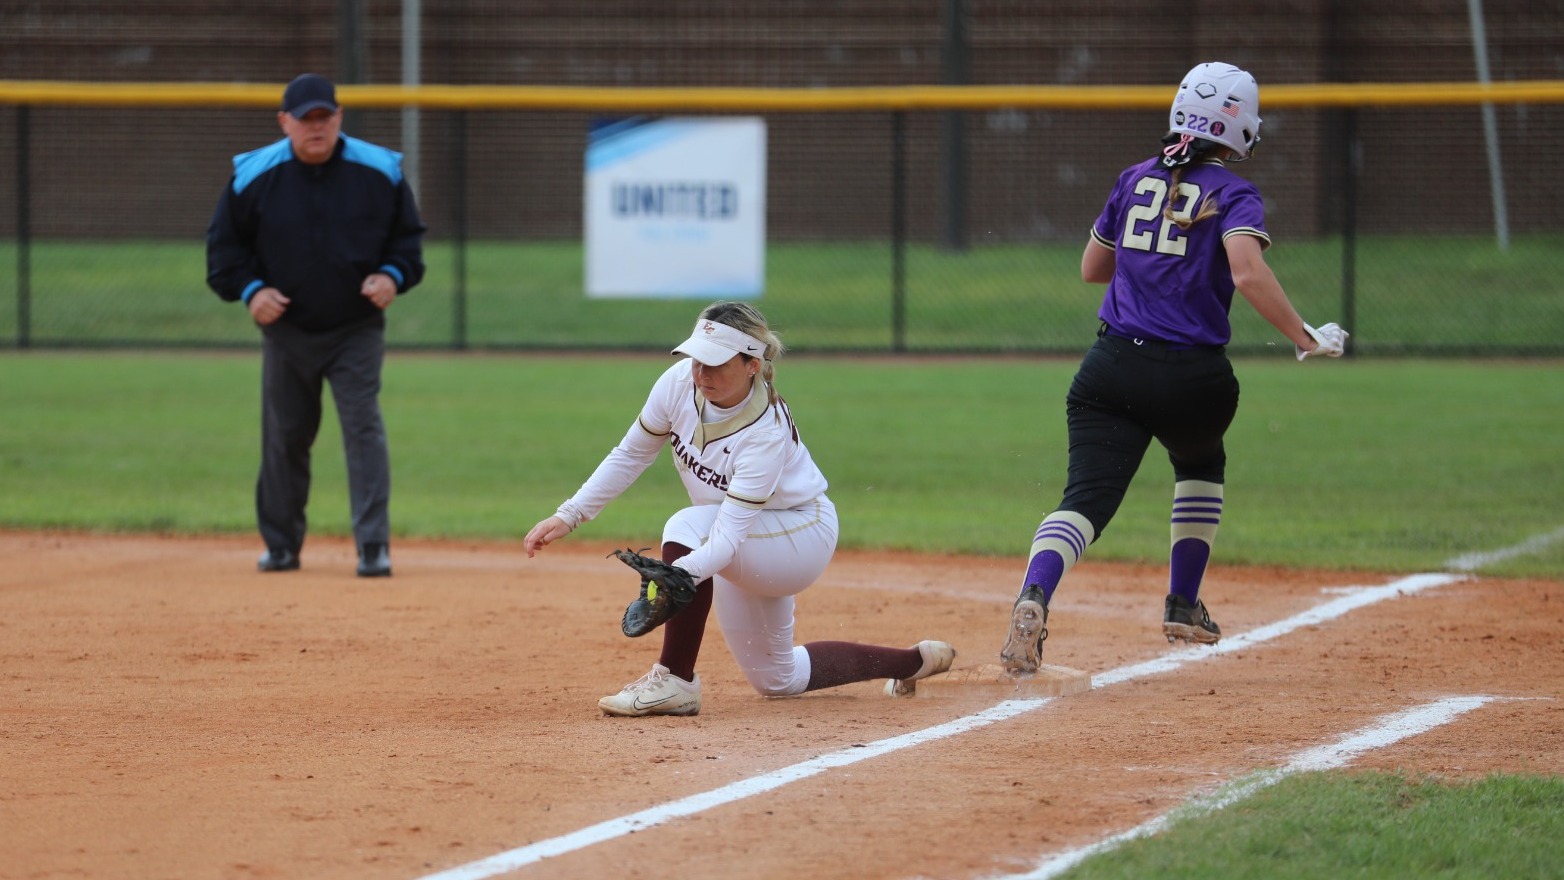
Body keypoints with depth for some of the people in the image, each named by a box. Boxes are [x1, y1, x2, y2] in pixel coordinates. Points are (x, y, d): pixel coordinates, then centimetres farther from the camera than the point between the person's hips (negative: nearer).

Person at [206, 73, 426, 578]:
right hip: (286, 328, 1)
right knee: (283, 436, 10)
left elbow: (408, 233, 6)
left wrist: (393, 275, -12)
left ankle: (374, 545, -12)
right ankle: (281, 545, 24)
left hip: (356, 329, -1)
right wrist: (249, 289, -12)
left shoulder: (379, 171, -7)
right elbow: (224, 243, 3)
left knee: (364, 428, -12)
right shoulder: (253, 176, -7)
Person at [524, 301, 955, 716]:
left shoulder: (767, 432, -35)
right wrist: (568, 516, -11)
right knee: (777, 679, 18)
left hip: (802, 538, -7)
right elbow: (630, 456, -5)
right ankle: (913, 661, 38)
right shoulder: (681, 383, -20)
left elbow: (726, 540, -41)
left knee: (687, 528, -35)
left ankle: (674, 680, -26)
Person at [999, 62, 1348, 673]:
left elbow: (1091, 269, 23)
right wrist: (1306, 340, -16)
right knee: (1200, 464, 30)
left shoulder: (1135, 181, 13)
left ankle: (1034, 596, -37)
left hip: (1113, 368, 2)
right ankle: (1183, 606, 30)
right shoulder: (1233, 196, -2)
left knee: (1087, 497, -8)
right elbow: (1248, 274, -20)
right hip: (1194, 378, -2)